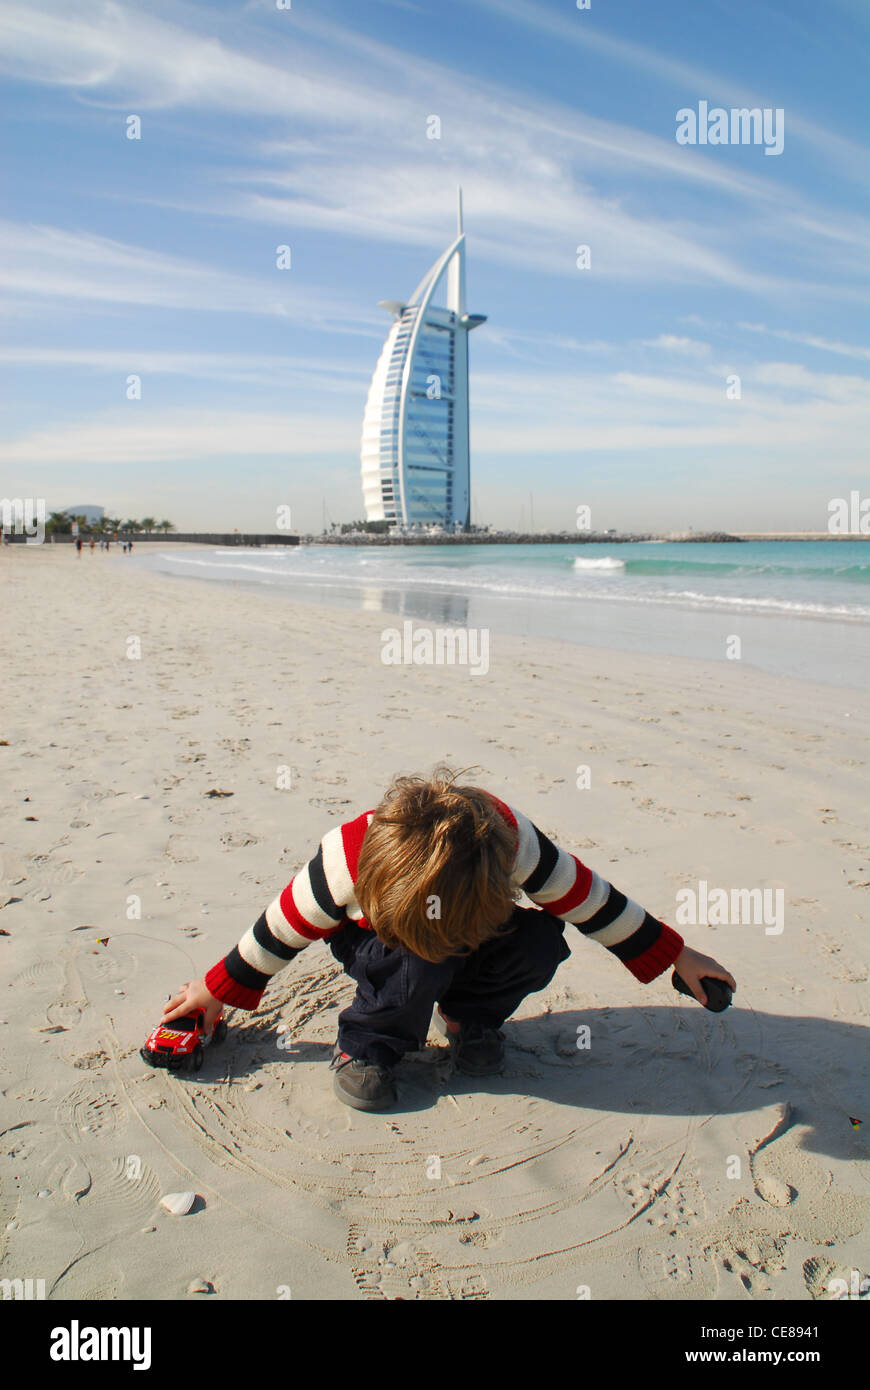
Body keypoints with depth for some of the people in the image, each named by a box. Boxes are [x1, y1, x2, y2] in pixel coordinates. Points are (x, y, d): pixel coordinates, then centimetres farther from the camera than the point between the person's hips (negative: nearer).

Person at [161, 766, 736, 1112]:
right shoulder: (346, 860, -39)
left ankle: (468, 1015, 3)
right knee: (421, 963, -38)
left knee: (541, 942, -27)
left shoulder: (512, 840, -36)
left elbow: (590, 898, -20)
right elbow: (284, 928, -20)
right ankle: (367, 1044, -7)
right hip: (372, 939, -3)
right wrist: (218, 990, -7)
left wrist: (675, 953, -11)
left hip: (475, 929, 3)